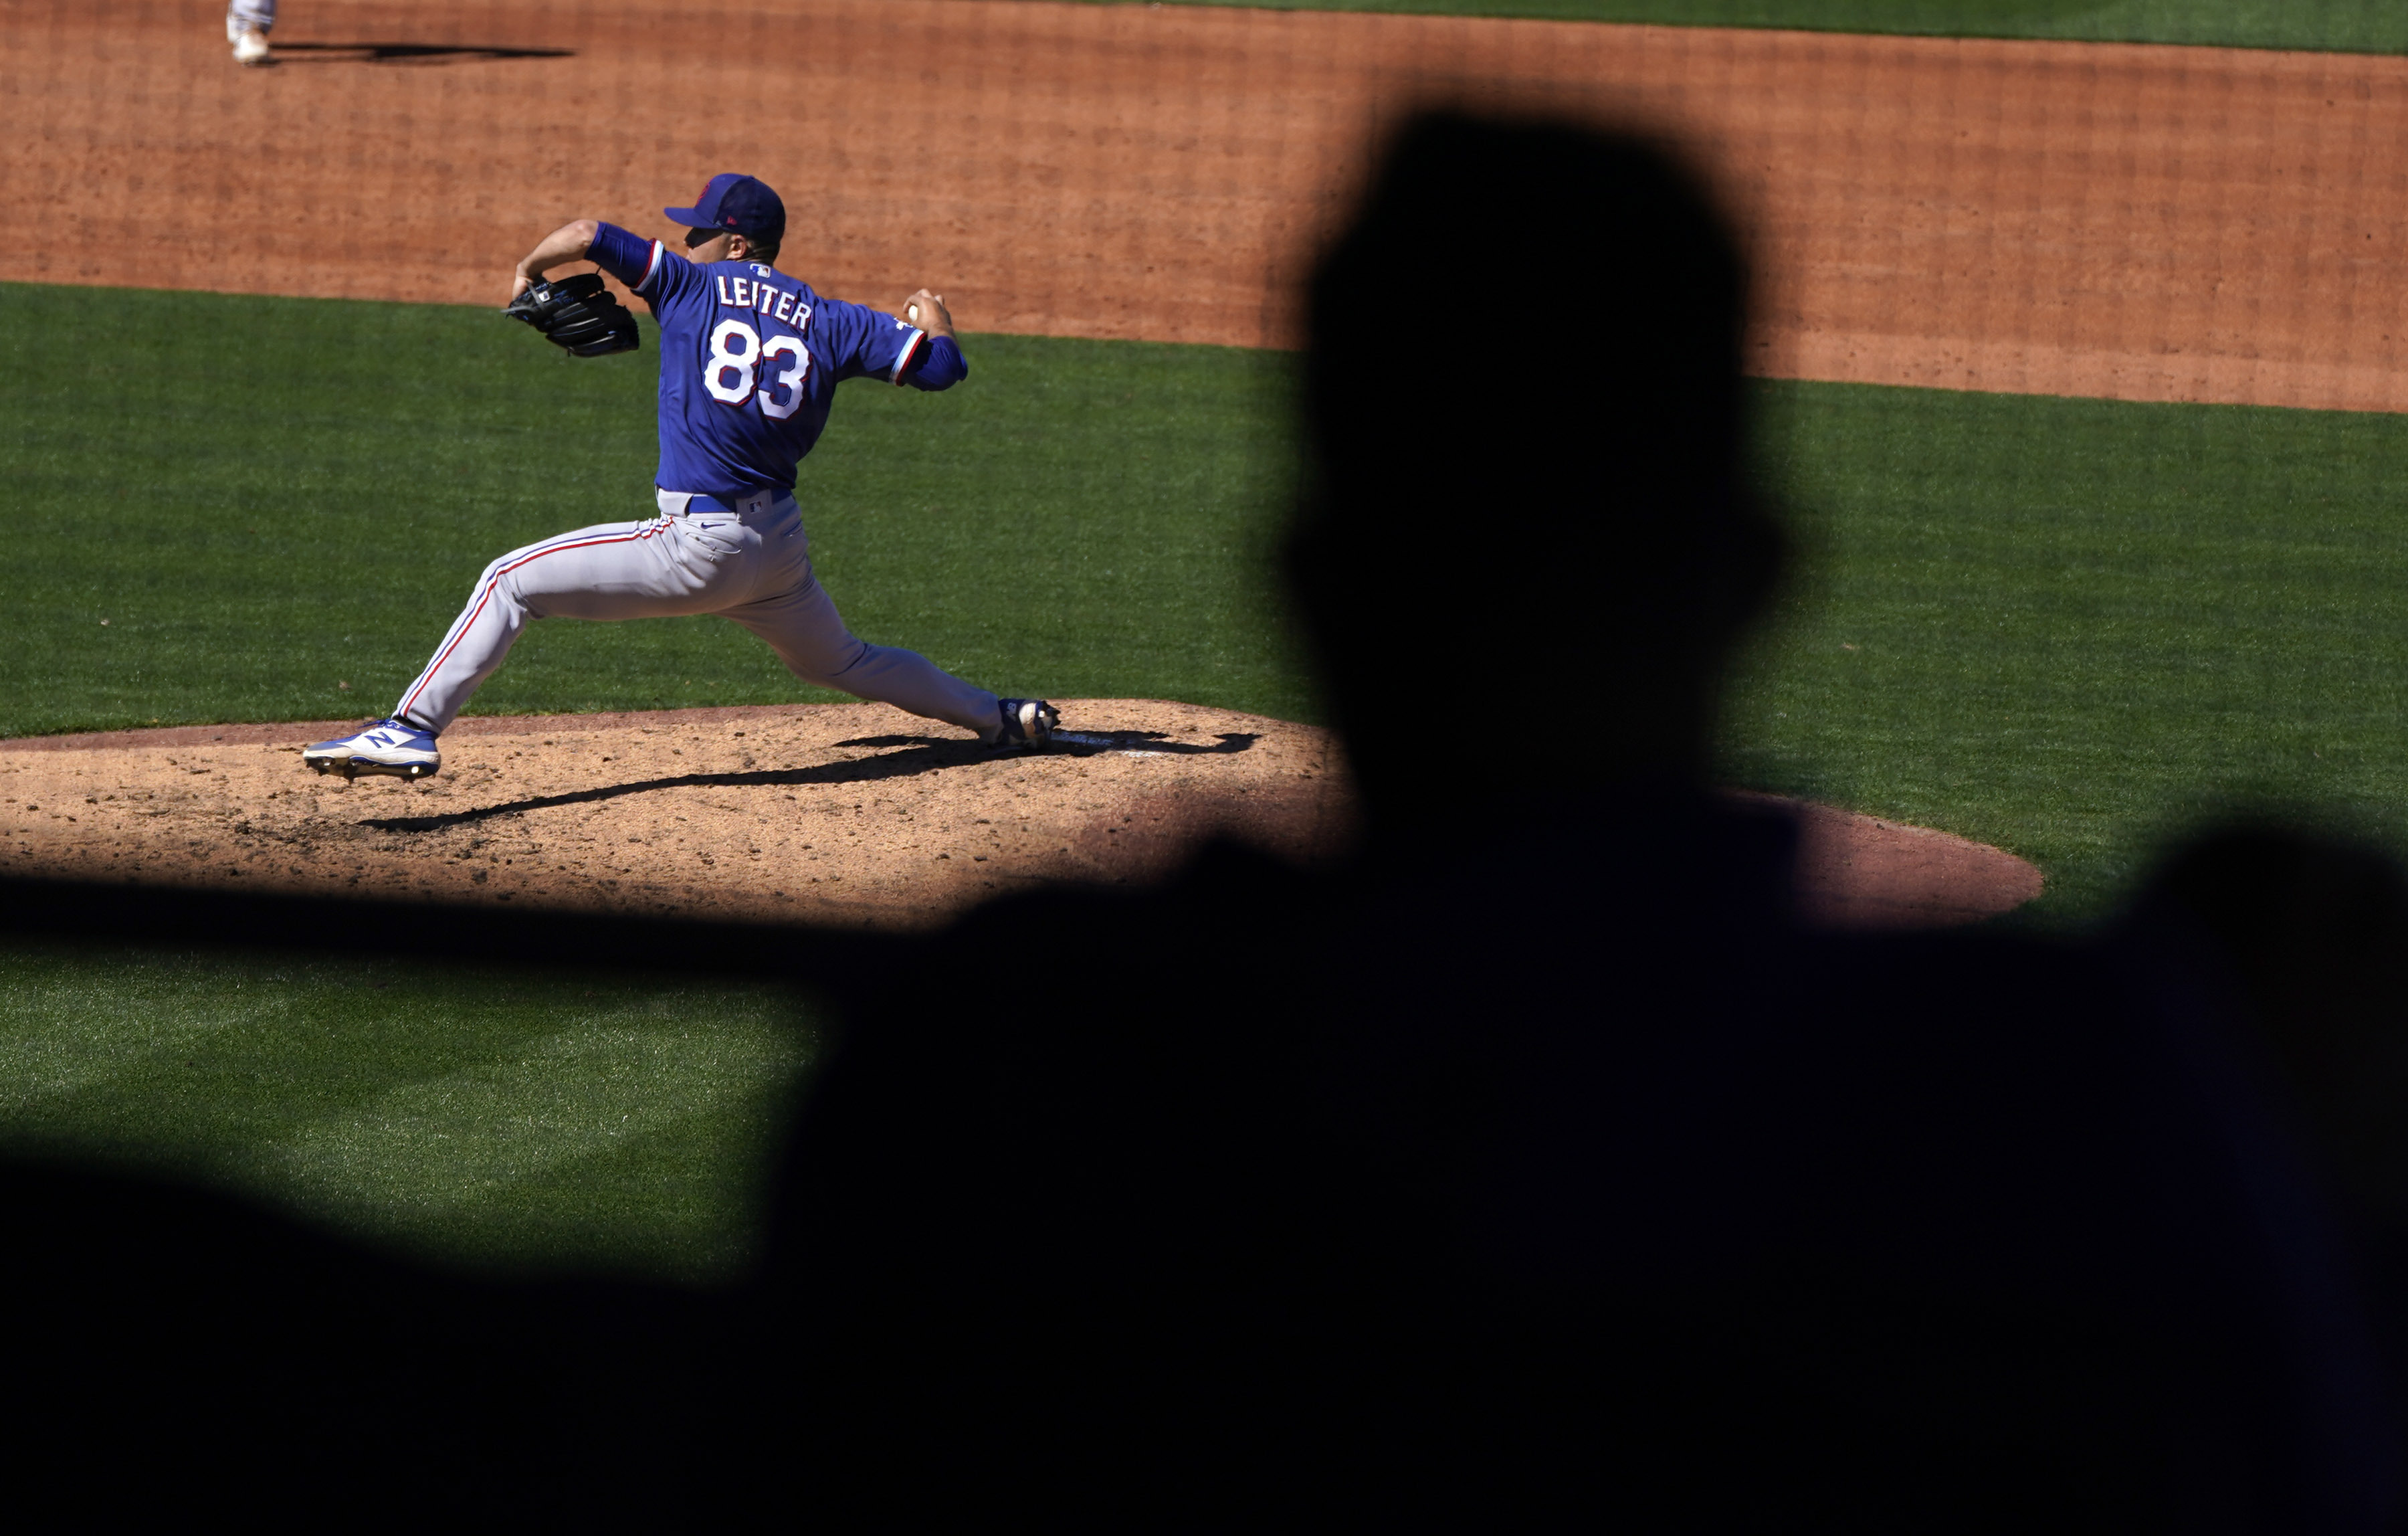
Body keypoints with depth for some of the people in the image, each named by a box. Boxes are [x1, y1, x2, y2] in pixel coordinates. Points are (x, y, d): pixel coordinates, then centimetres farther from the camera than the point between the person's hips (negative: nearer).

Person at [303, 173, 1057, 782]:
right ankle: (1004, 719, 41)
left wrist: (528, 271, 11)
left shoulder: (692, 285, -2)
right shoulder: (830, 323, 8)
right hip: (783, 545, 6)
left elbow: (587, 235, -10)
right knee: (839, 660, 34)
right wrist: (934, 321, 29)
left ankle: (412, 730, -16)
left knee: (509, 581, -4)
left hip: (701, 545, -6)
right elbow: (942, 366, 5)